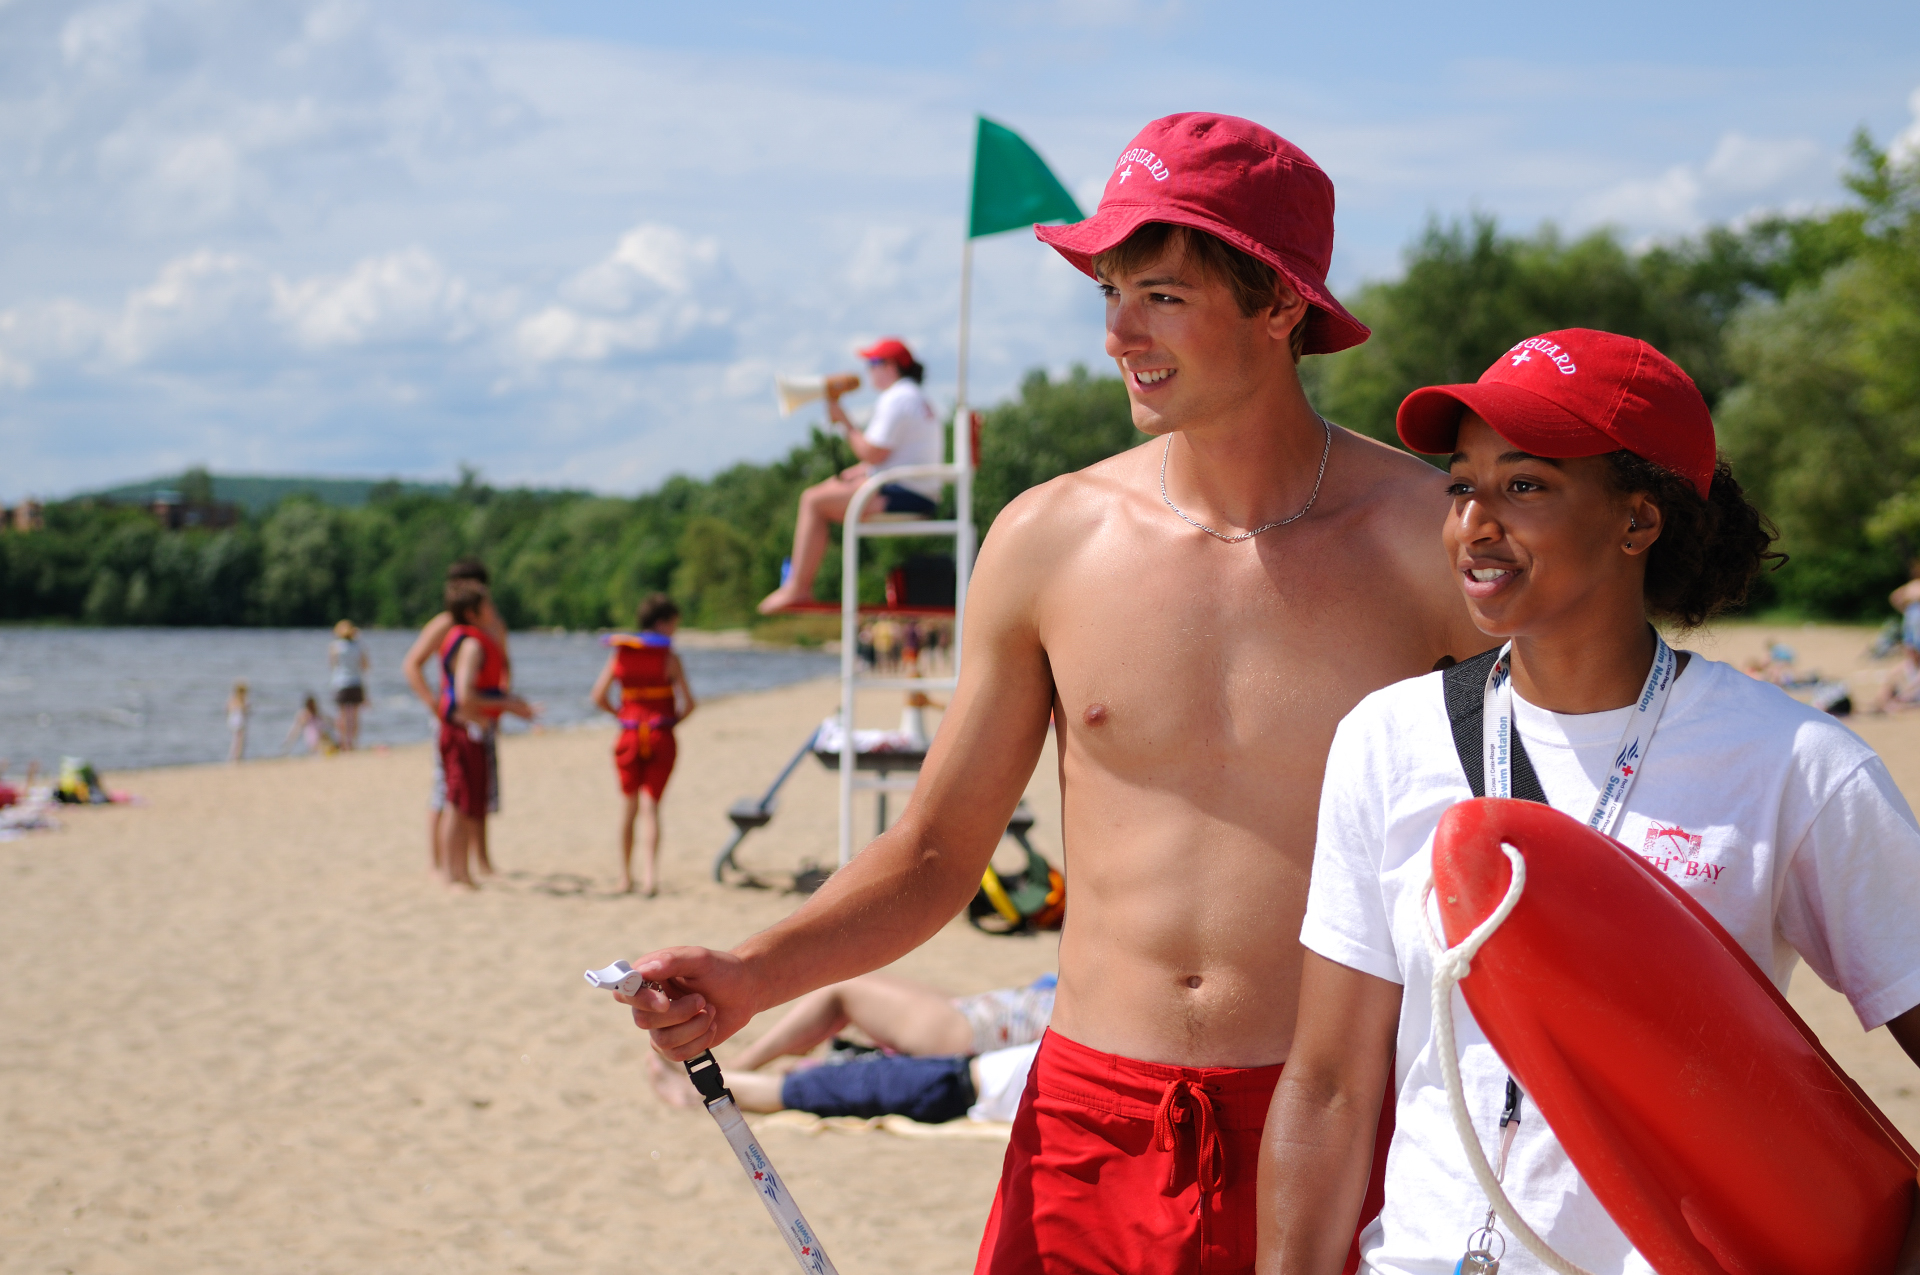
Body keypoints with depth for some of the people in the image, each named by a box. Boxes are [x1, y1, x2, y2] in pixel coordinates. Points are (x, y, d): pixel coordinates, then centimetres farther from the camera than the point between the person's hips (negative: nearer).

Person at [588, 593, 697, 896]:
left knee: (630, 805, 14)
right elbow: (688, 703, -8)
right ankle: (650, 873, -18)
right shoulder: (669, 656, -6)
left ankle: (625, 876, 18)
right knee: (650, 805, -3)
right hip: (661, 735, -2)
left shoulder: (619, 653, 3)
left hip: (630, 735, 2)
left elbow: (598, 697, 2)